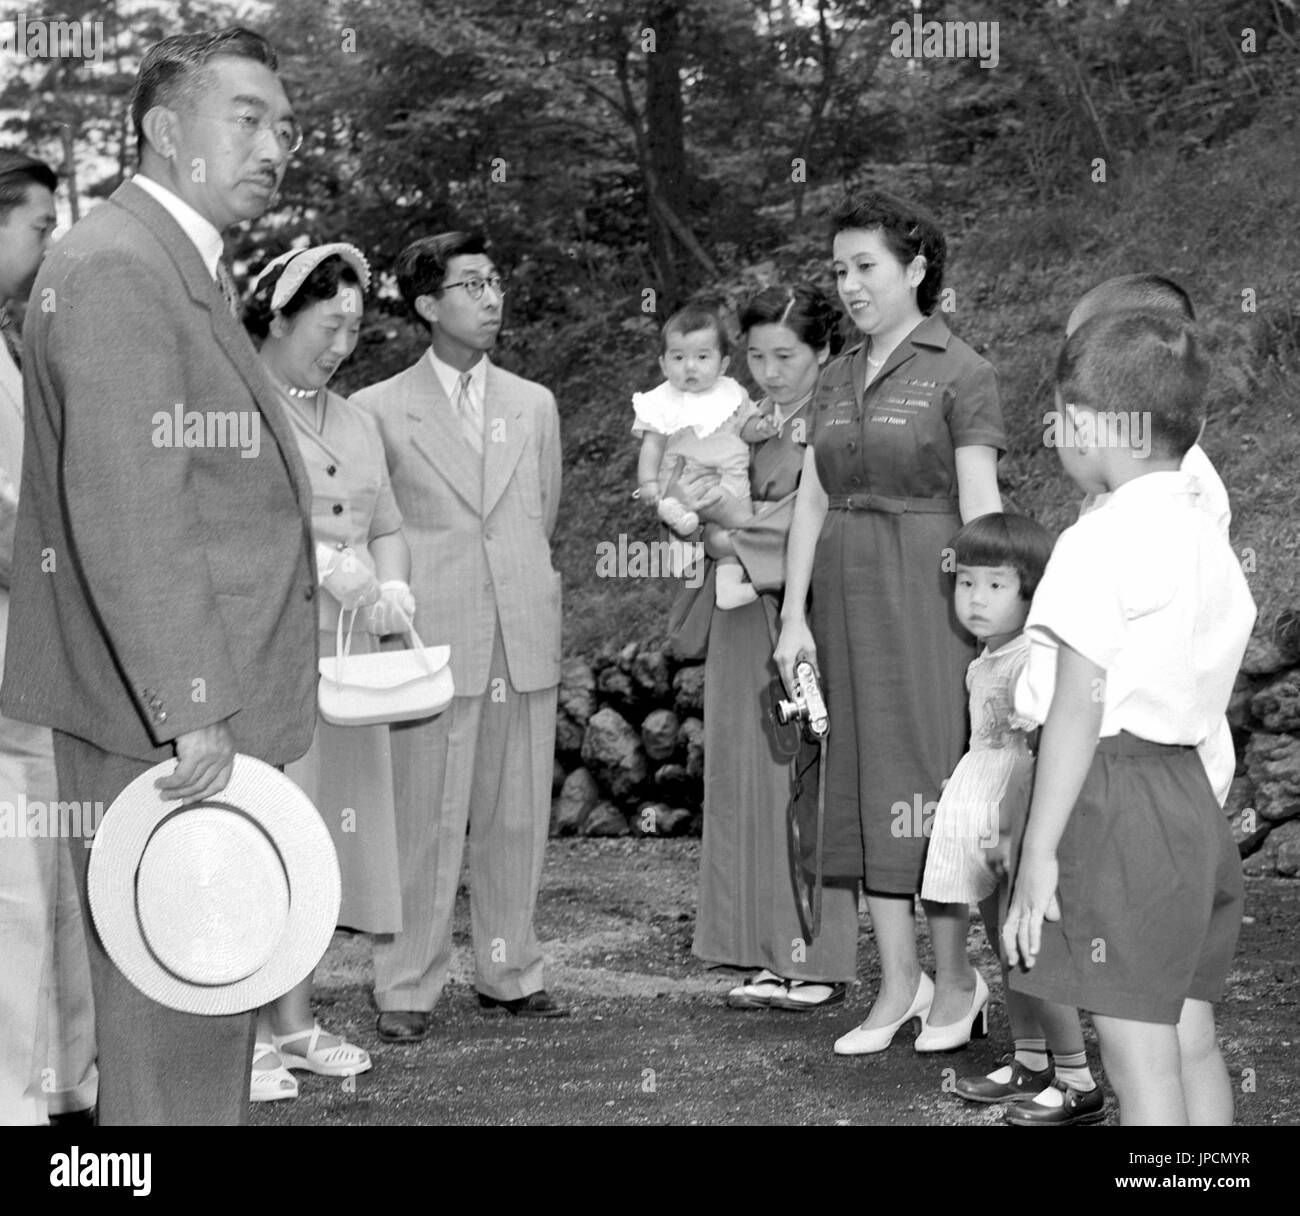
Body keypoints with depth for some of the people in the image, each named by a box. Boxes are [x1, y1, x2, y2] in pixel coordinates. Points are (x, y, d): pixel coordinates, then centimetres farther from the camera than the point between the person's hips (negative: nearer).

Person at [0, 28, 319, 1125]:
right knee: (173, 1000, -3)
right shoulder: (116, 267, -15)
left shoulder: (186, 268, 18)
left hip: (194, 704, 10)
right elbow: (124, 512, -23)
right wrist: (192, 710, -24)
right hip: (159, 719, -10)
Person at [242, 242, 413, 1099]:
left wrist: (391, 583, 1)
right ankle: (240, 1036, -2)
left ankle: (294, 1024, 15)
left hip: (343, 657, 7)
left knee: (321, 829, 7)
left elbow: (387, 526, 22)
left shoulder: (356, 422, 19)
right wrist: (319, 562, -23)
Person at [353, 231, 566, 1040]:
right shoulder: (380, 411, 1)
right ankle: (407, 989, 5)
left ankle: (511, 974, 18)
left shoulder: (535, 405, 14)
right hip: (433, 646, -4)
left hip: (526, 640, 4)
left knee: (517, 818, 7)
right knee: (424, 821, -2)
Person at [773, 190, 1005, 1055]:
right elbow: (811, 501, 10)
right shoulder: (838, 380, 13)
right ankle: (899, 981, 15)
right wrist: (795, 616, 3)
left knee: (932, 783, -2)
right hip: (847, 596, 6)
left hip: (925, 595, -6)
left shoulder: (960, 373, -5)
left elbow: (981, 510, -10)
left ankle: (956, 978, 11)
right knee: (869, 785, 7)